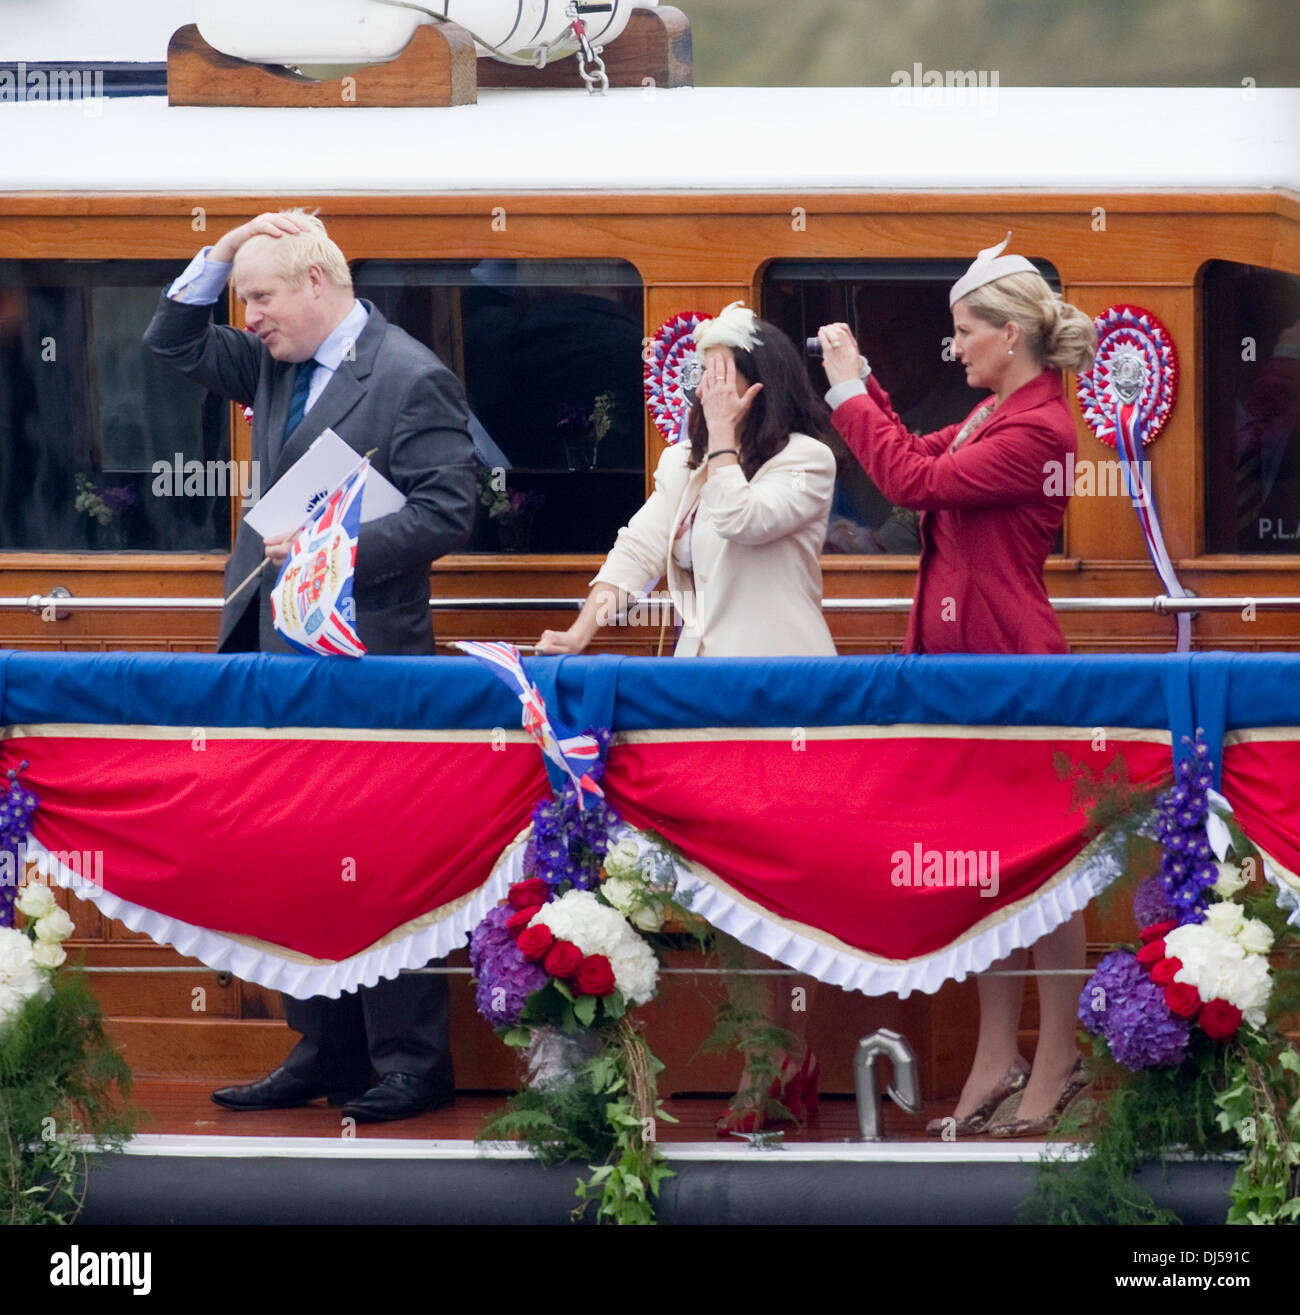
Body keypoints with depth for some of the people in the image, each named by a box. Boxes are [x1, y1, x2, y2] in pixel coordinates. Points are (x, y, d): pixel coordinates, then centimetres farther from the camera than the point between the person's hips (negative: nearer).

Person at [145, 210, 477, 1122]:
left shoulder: (411, 380, -11)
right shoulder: (277, 364, 12)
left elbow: (446, 513, -16)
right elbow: (175, 344, 21)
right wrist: (221, 255, 6)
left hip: (367, 656, -8)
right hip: (282, 652, 8)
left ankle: (414, 1062, 2)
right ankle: (325, 1054, 18)